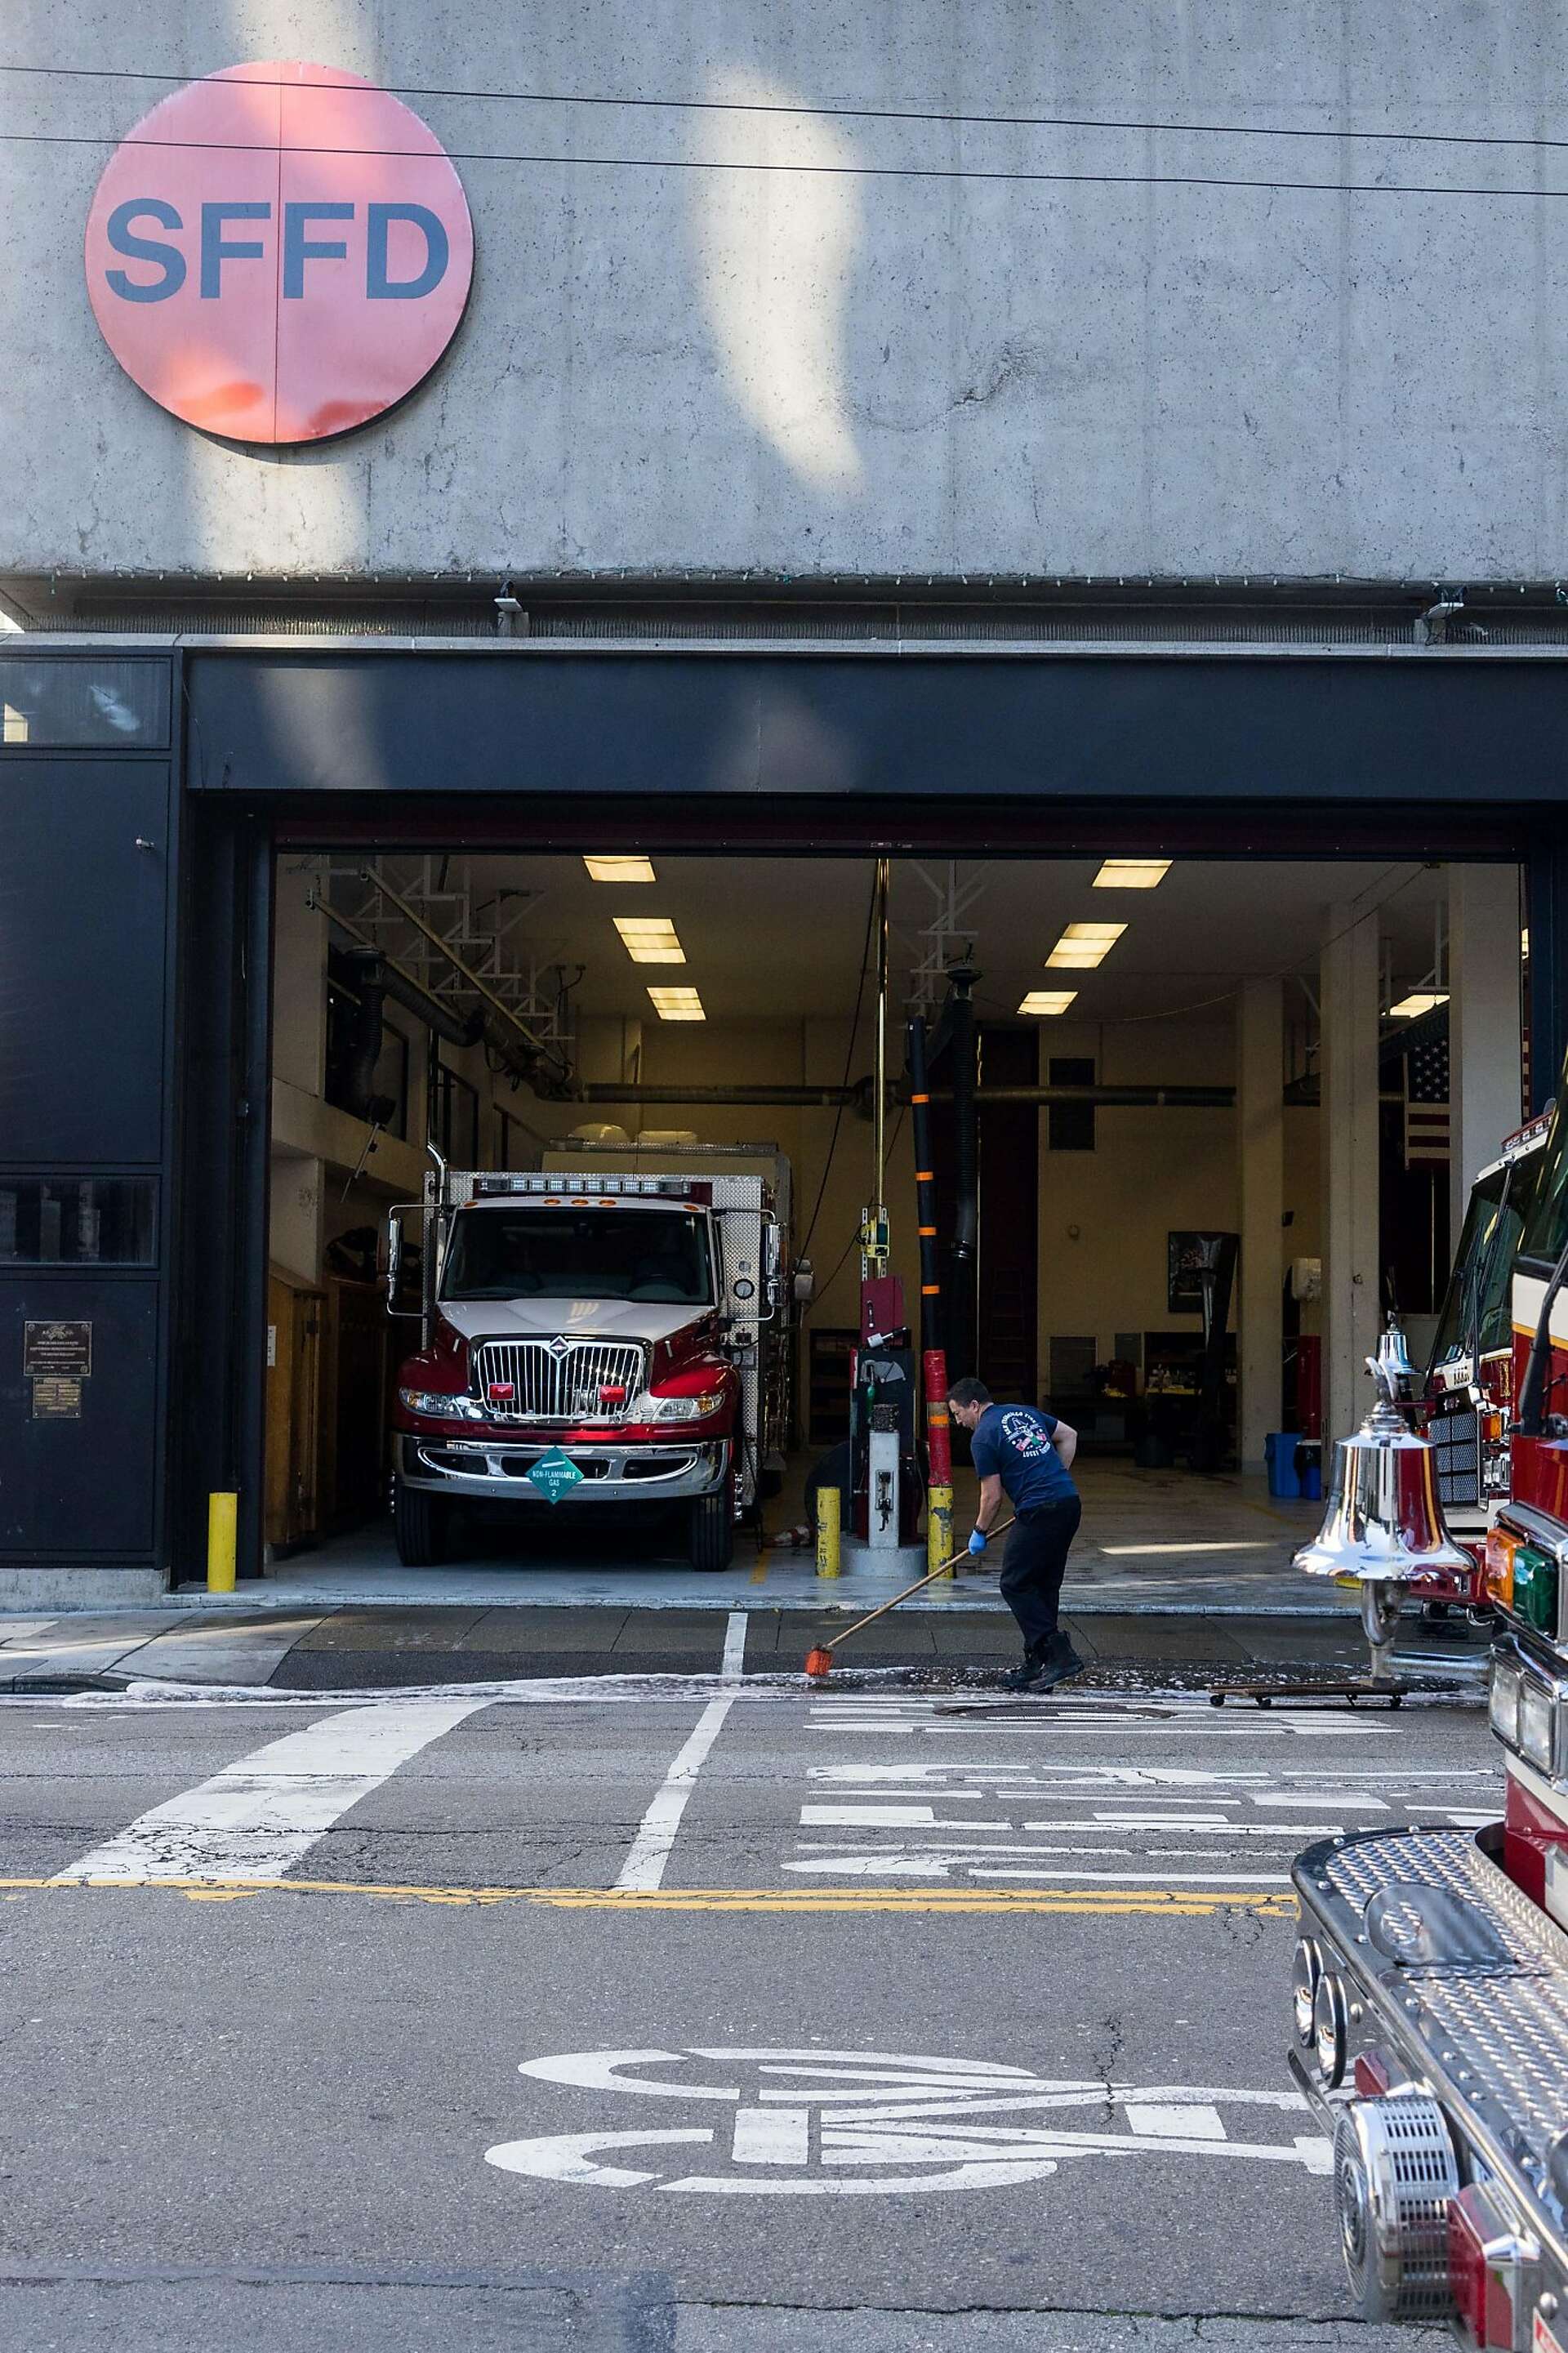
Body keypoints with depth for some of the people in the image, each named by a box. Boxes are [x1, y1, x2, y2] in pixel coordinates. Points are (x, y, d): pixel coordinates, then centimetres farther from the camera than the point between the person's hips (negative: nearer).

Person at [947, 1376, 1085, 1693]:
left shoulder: (983, 1438, -6)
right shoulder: (1025, 1413, 17)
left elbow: (992, 1496, -5)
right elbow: (1069, 1436, 26)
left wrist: (980, 1533, 10)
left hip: (1038, 1512, -8)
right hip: (1070, 1503, 8)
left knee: (1016, 1586, 0)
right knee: (1045, 1587, 12)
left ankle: (1060, 1654, -11)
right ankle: (1036, 1667, 13)